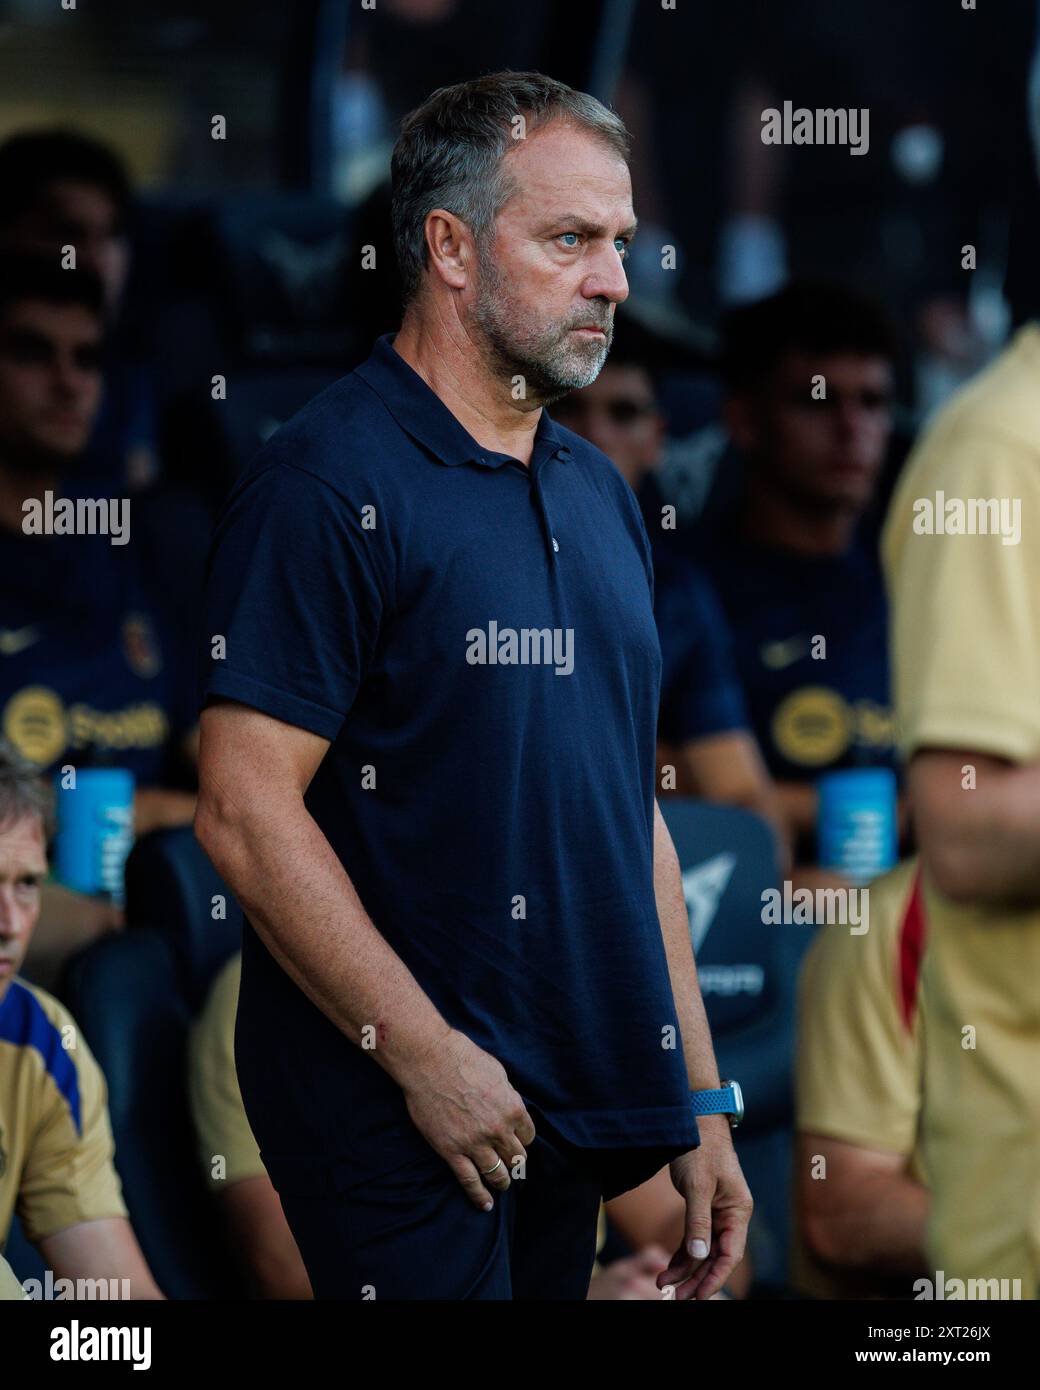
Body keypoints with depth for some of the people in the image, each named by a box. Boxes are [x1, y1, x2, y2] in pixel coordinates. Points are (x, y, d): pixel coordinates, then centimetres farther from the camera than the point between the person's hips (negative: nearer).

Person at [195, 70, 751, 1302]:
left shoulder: (596, 493, 15)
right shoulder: (328, 485, -11)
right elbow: (244, 808, -18)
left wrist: (700, 1094, 15)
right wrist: (426, 1054, -17)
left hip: (573, 1110, 8)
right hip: (392, 1111, -8)